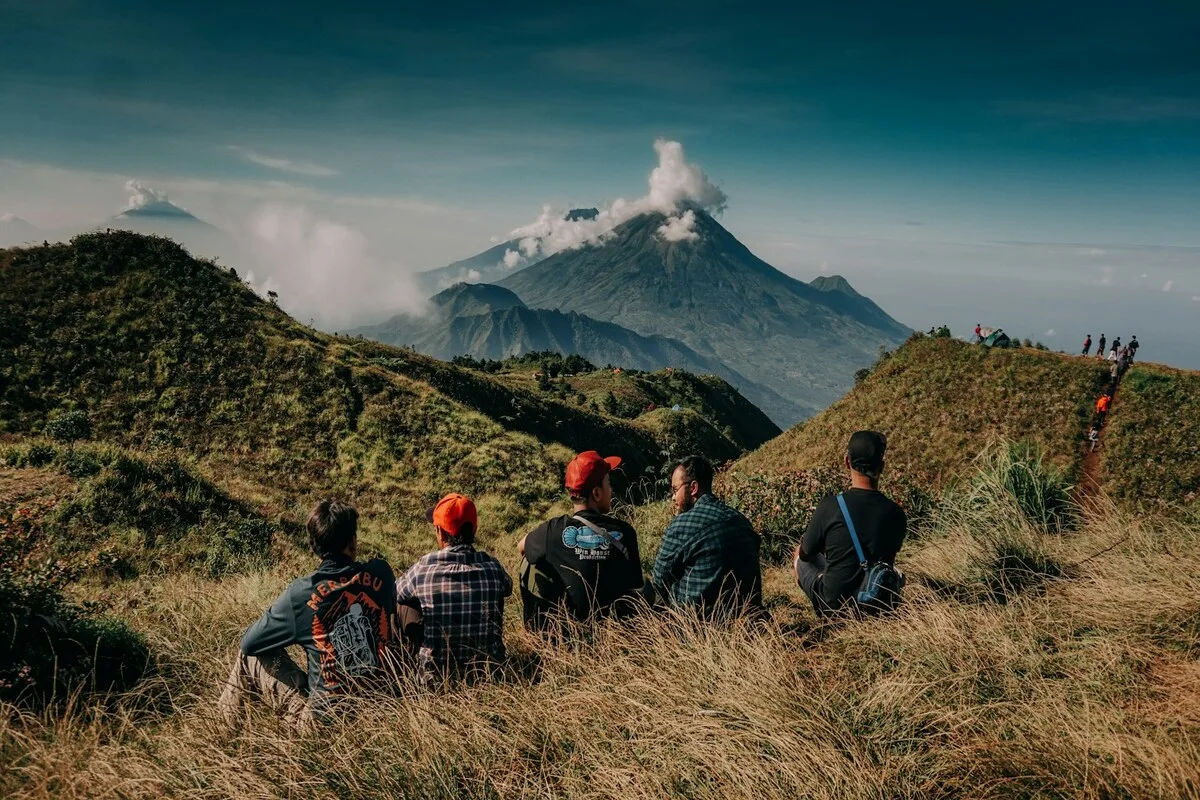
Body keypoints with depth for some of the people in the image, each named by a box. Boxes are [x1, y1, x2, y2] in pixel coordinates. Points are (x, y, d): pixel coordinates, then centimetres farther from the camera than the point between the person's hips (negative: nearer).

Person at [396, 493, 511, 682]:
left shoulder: (423, 569, -15)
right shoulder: (492, 567, -11)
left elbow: (394, 594, 4)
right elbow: (508, 587, 12)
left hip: (436, 674, -1)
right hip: (489, 671, 2)